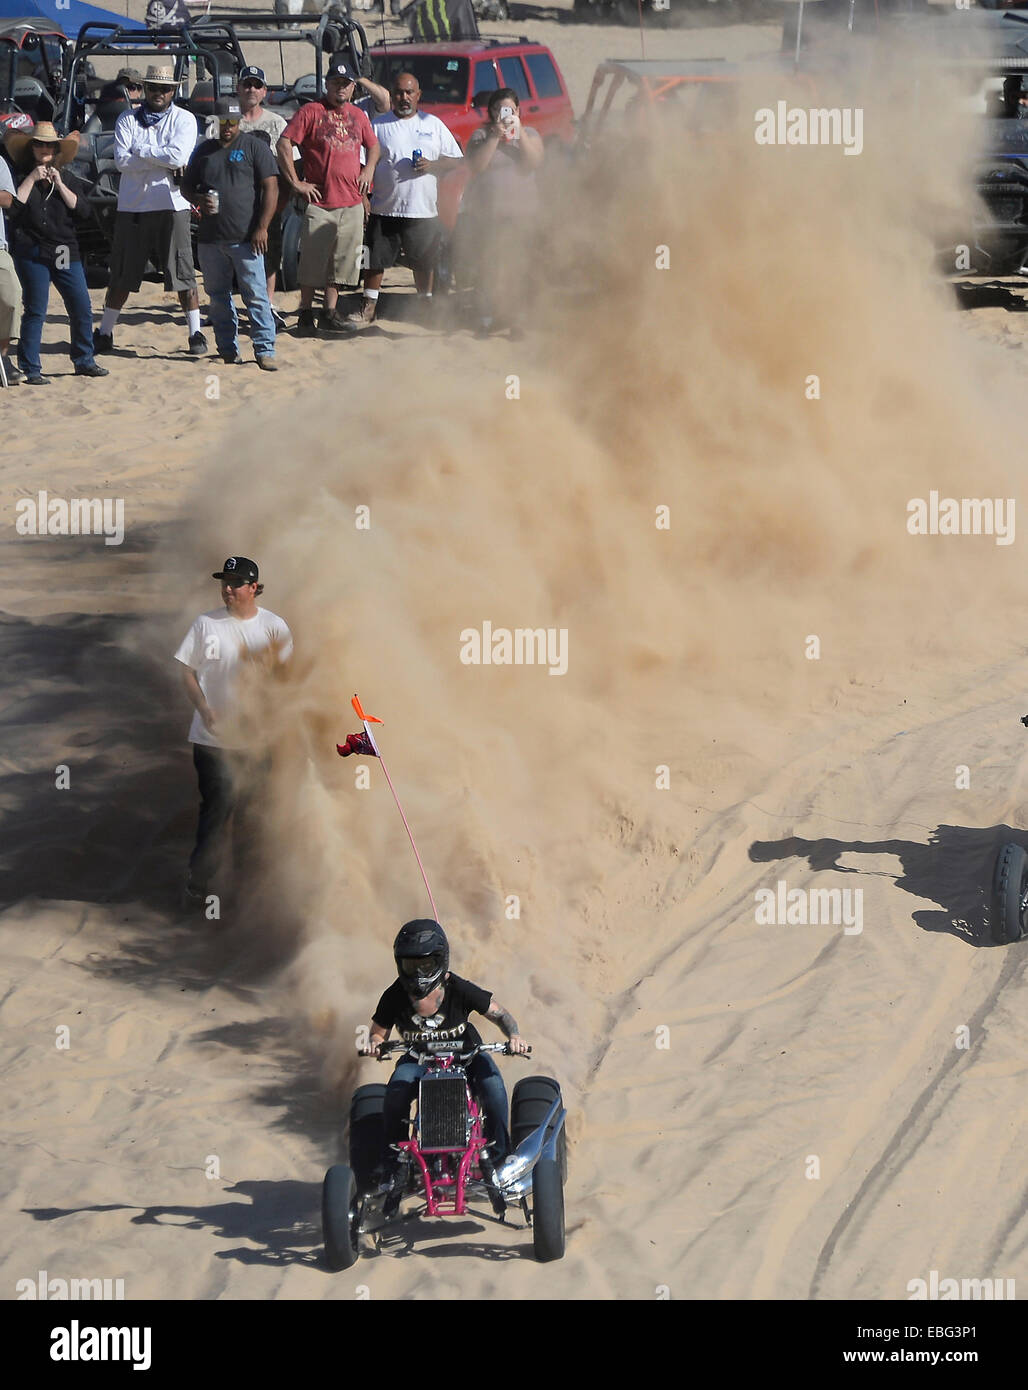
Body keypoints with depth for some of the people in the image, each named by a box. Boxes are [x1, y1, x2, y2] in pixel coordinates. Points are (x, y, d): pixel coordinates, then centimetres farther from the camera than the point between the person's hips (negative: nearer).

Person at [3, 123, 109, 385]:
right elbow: (13, 207, -13)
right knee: (35, 311, -5)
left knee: (82, 308, 4)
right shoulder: (21, 177, 3)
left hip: (66, 254, 4)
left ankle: (84, 361, 19)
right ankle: (30, 369, 0)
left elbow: (83, 209, 0)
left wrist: (59, 185, -6)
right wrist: (31, 180, -13)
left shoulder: (67, 179, 13)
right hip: (32, 254, -4)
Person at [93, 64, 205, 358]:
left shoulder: (184, 119, 4)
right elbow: (122, 161, -6)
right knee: (121, 276, 8)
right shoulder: (127, 120, 8)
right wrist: (164, 163, -11)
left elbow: (179, 155, -13)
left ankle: (195, 333, 5)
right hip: (132, 207, 2)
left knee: (183, 274, -2)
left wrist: (140, 150, -7)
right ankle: (104, 333, 17)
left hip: (171, 206, -2)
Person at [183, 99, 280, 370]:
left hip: (246, 238, -5)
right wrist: (198, 199, -2)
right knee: (218, 297, 8)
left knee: (256, 295, -8)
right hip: (210, 239, 5)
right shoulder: (204, 150, 16)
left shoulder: (255, 147, 3)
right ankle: (228, 350, 16)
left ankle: (265, 350, -6)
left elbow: (270, 188, -2)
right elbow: (187, 186, 23)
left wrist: (261, 228, -10)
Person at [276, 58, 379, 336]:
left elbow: (373, 145, 30)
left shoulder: (358, 116, 15)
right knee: (312, 263, -3)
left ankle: (330, 313, 18)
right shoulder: (311, 112, -3)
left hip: (352, 202, 5)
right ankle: (306, 315, 5)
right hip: (319, 201, -5)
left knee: (341, 262, 8)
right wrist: (295, 182, -12)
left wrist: (368, 171, 12)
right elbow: (284, 144, -9)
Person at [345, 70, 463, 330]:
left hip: (423, 209, 0)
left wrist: (432, 165, -10)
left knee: (424, 262, 7)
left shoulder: (433, 125, 9)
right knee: (375, 260, 1)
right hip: (384, 209, 0)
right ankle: (369, 306, 11)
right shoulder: (378, 125, 5)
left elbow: (456, 160, 10)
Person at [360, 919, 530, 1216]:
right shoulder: (394, 997, -14)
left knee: (493, 1087, -31)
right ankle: (394, 1171, -18)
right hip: (419, 1059, 1)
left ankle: (497, 1160, -13)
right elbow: (378, 1032, -2)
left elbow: (500, 1014, -10)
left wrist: (514, 1036, -29)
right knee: (397, 1090, -30)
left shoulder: (458, 990, -19)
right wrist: (374, 1044, -25)